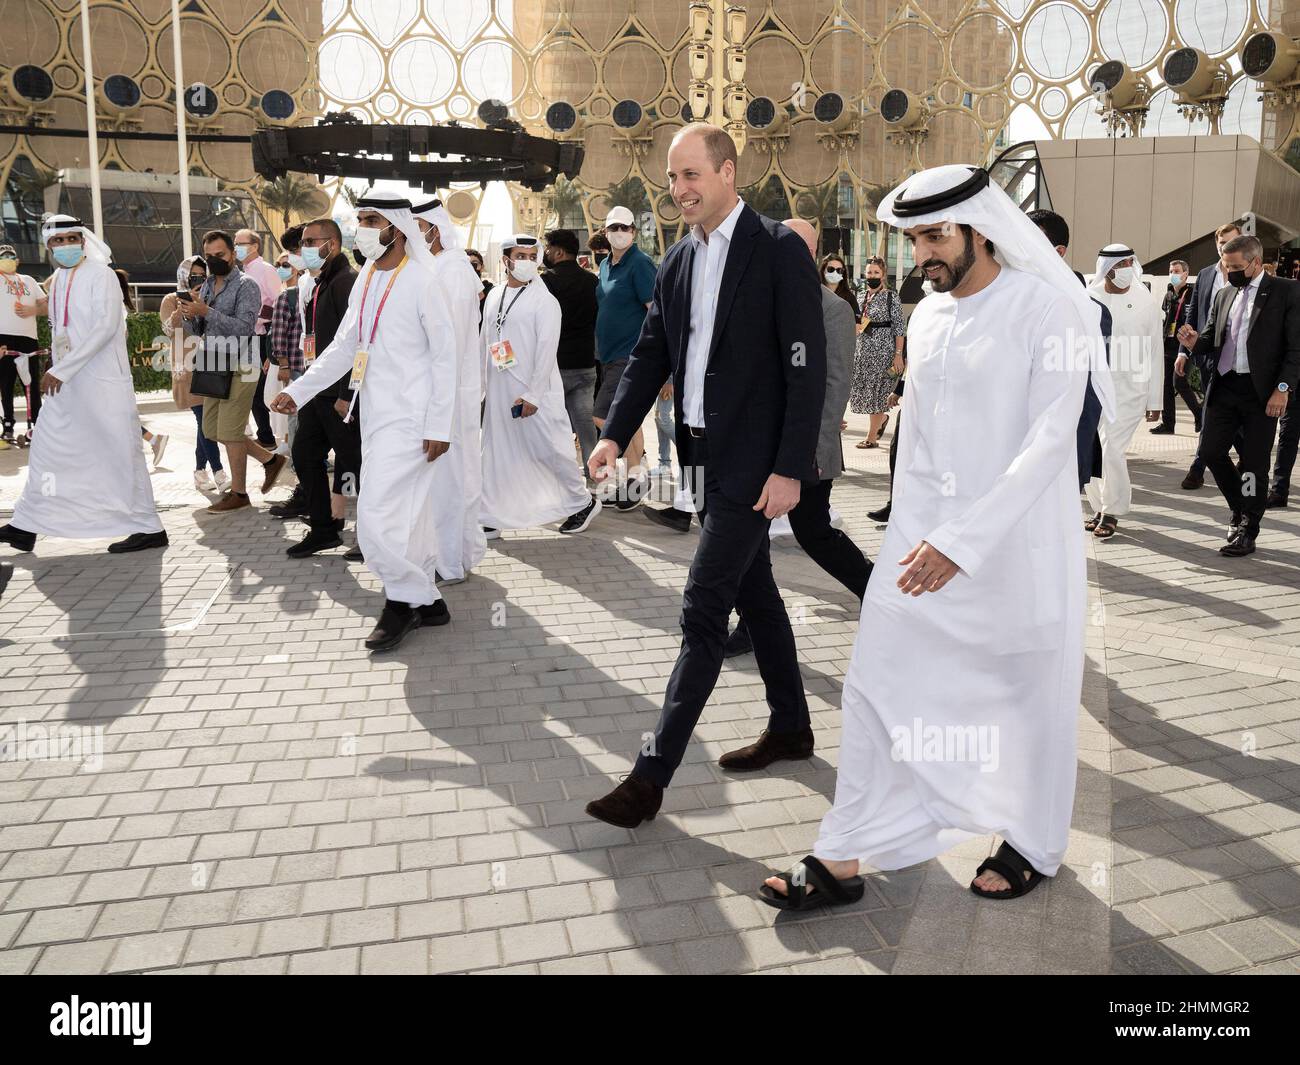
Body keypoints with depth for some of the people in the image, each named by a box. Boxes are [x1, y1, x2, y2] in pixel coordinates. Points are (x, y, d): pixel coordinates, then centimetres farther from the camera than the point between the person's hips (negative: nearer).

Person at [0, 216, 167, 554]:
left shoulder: (100, 274, -9)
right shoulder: (57, 280, 14)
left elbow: (105, 326, -19)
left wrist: (60, 370, -19)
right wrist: (54, 371, 11)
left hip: (104, 381, -8)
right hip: (66, 383, 8)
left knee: (120, 452, -5)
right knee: (47, 447, 12)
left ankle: (148, 528, 3)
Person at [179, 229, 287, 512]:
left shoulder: (246, 285, -8)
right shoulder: (207, 285, 15)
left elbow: (244, 327, -20)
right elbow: (198, 330, 16)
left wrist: (206, 312, -24)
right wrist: (190, 317, -6)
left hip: (239, 366, -8)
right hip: (215, 365, 8)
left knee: (229, 431, -6)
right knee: (212, 429, 12)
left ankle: (238, 493, 6)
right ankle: (270, 459, 25)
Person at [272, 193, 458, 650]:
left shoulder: (421, 280, -11)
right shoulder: (366, 278, 11)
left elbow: (445, 356, -11)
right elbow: (343, 346, 15)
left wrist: (438, 425, -14)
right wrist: (298, 390, 9)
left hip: (409, 419, -7)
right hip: (375, 415, 8)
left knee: (377, 513, -10)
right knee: (408, 512, 12)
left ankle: (404, 600, 7)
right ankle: (426, 600, 22)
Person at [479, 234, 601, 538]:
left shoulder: (544, 300, -6)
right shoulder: (494, 296, 12)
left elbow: (547, 350, -12)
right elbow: (485, 344, 17)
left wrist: (533, 395, -17)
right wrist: (481, 387, 15)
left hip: (535, 394, -5)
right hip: (498, 393, 6)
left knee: (550, 450, -1)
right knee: (494, 455, 7)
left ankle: (583, 502, 19)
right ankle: (489, 519, 15)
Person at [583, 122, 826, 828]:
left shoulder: (779, 250, -10)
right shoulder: (677, 261, 11)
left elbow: (807, 368, -14)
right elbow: (650, 355, 11)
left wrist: (790, 469, -19)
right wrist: (615, 433, -3)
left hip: (752, 462, -8)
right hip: (704, 455, 8)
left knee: (702, 610, -7)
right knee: (754, 594, 17)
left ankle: (654, 771, 1)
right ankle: (790, 727, 34)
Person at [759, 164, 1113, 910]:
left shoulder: (1049, 311, -11)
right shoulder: (925, 318, 9)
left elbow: (1051, 441, -19)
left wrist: (962, 541, -26)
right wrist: (911, 535, 16)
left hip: (1020, 547, -5)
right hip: (928, 541, 6)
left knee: (1031, 698, 10)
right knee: (877, 686, 3)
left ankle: (1036, 846, 34)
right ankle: (842, 863, 12)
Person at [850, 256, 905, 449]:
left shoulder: (891, 297, -5)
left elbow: (899, 328, -7)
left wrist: (898, 355, -13)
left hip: (883, 351, -6)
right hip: (862, 351, 6)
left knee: (876, 391, -2)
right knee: (860, 390, 5)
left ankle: (872, 437, 6)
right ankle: (882, 417, 32)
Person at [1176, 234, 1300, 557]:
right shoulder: (1225, 294, 12)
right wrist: (1194, 343, -5)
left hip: (1262, 392, -5)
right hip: (1224, 386, 5)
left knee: (1254, 463, 0)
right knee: (1210, 451, 5)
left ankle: (1247, 532, 13)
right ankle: (1240, 509, 29)